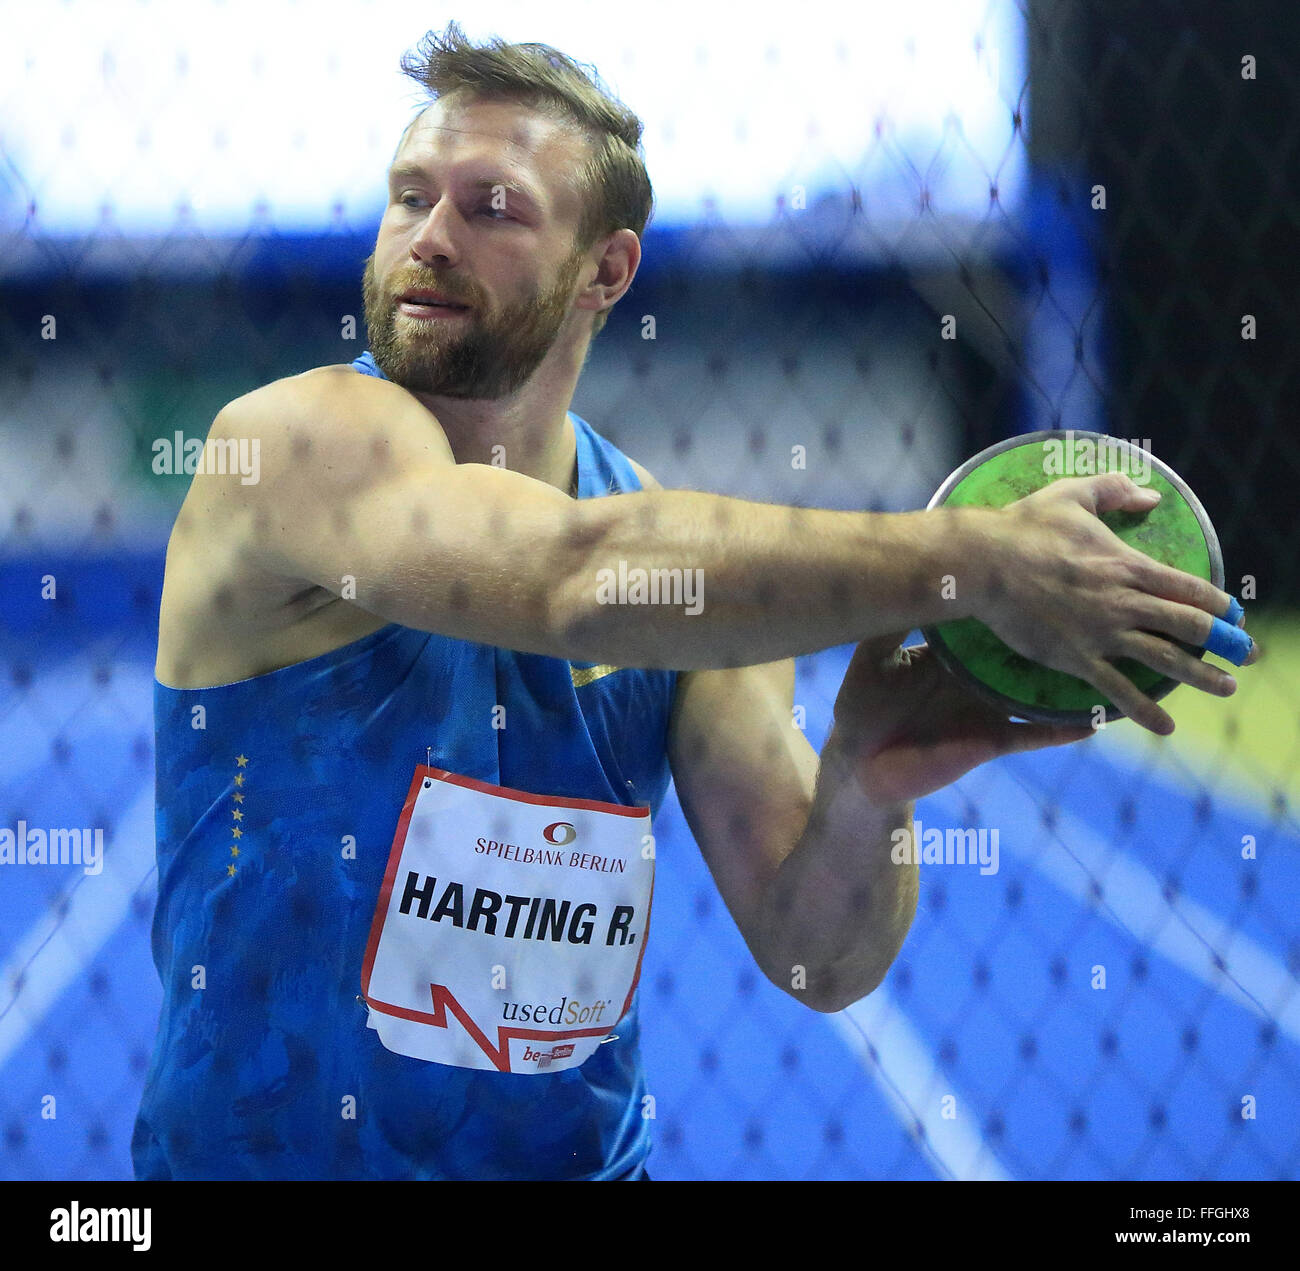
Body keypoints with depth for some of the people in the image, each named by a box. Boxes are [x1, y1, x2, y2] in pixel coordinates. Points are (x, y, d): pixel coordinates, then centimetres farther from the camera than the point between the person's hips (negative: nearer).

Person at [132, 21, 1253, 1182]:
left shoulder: (696, 558, 3)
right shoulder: (295, 441, -9)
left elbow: (819, 963, 1)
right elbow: (576, 577, -27)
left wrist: (863, 793, -18)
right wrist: (976, 558, -26)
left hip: (584, 1158, 3)